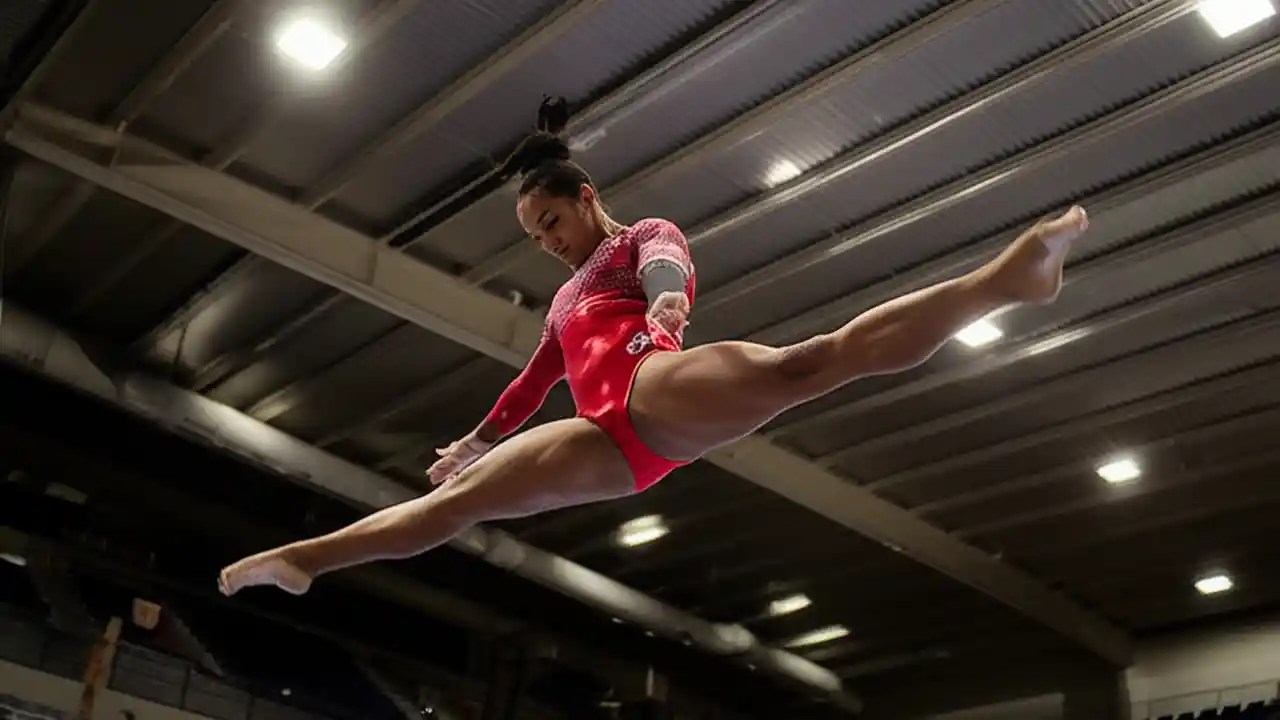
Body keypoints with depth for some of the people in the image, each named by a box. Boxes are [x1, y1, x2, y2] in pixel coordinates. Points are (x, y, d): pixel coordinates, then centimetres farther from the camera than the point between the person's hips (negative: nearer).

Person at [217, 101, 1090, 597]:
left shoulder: (645, 235, 17)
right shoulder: (567, 300, 37)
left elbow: (670, 265, -9)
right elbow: (534, 383, 48)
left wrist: (667, 295, -35)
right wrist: (478, 440, 59)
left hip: (658, 392, -6)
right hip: (614, 442, 7)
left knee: (807, 362, -30)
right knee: (463, 497, 4)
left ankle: (1004, 278, -37)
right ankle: (302, 558, 7)